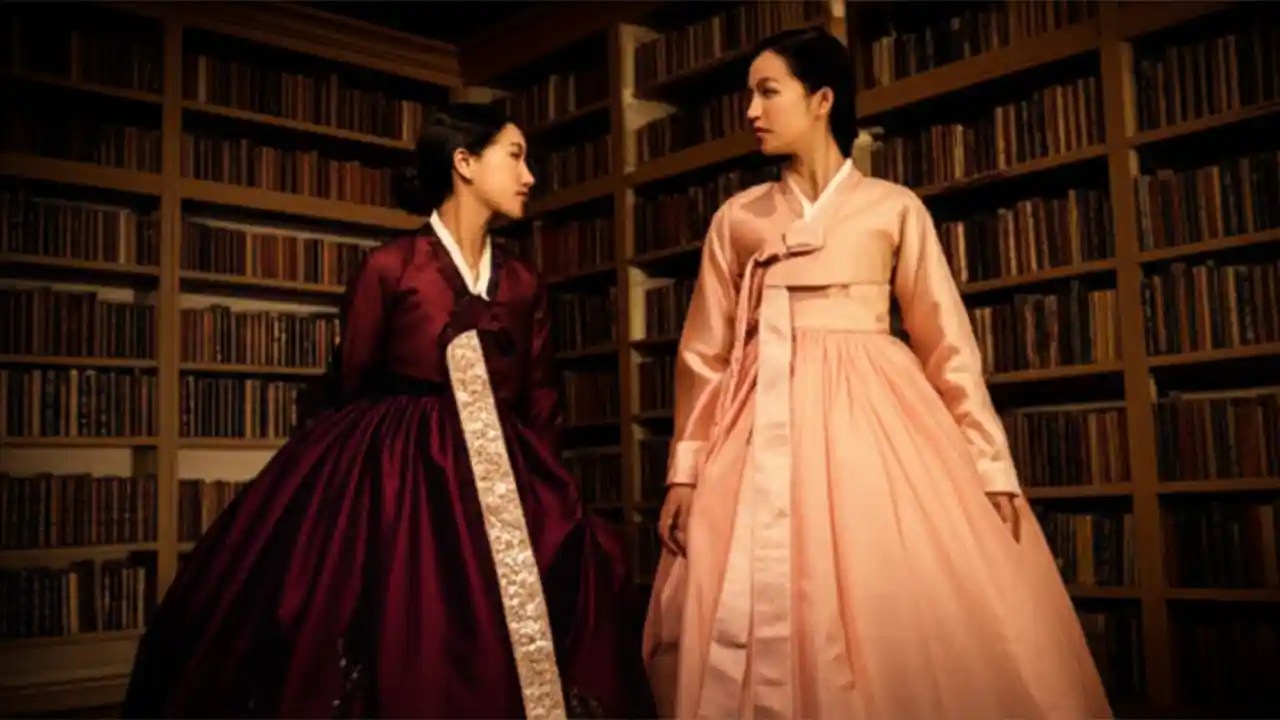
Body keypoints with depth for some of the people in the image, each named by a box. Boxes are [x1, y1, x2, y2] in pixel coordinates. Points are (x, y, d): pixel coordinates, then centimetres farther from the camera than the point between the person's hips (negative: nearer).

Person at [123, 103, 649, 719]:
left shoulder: (524, 286, 10)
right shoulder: (389, 268, -3)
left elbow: (540, 408, 11)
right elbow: (350, 390, 4)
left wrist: (543, 494, 8)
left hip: (501, 490, 4)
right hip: (391, 485, -4)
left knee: (500, 665, -2)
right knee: (395, 660, -4)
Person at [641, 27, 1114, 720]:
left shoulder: (894, 208, 7)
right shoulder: (735, 219, 11)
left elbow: (946, 341, 4)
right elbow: (705, 354, 9)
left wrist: (990, 465, -2)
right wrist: (686, 472, 2)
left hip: (873, 417, -1)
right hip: (767, 426, 2)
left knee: (911, 620, -6)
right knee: (761, 623, -2)